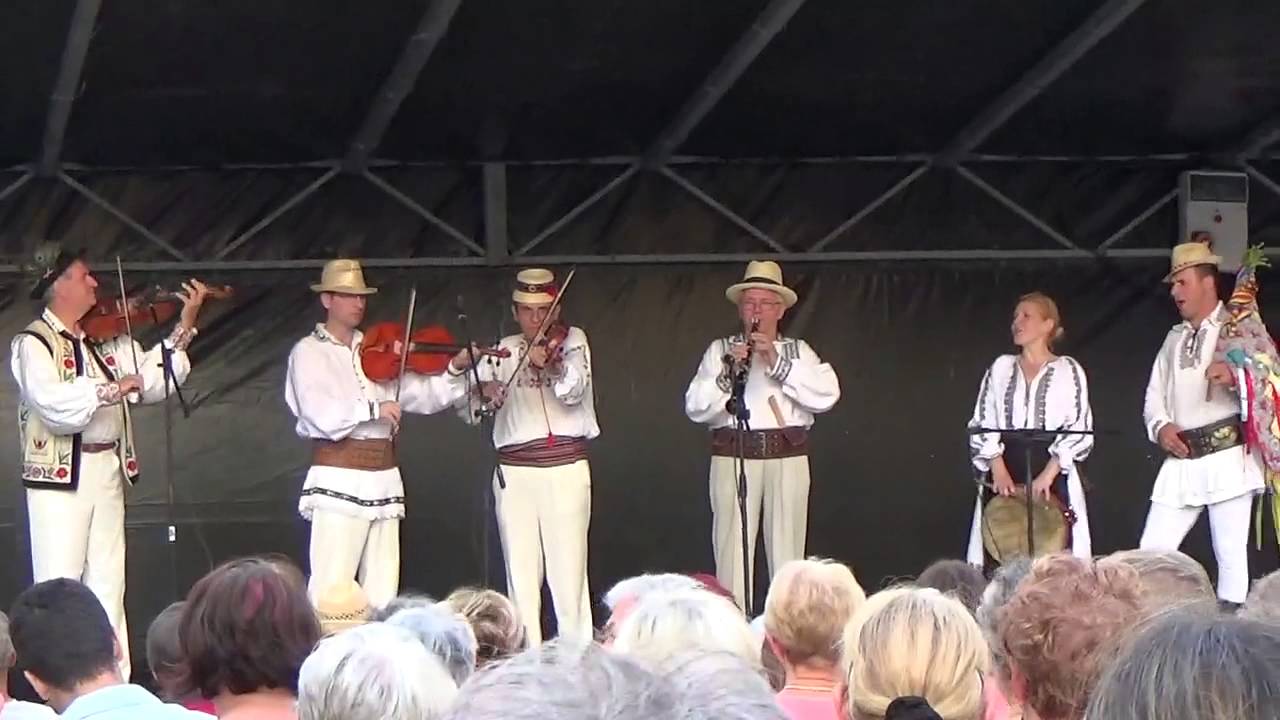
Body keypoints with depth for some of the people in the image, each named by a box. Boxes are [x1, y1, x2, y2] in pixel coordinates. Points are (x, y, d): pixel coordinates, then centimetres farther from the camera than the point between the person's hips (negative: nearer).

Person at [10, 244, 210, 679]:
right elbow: (55, 403, -24)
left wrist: (184, 328, 5)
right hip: (60, 475, -7)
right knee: (59, 585, -6)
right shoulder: (33, 344, -9)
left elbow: (153, 381, 10)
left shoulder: (105, 339, 11)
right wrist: (111, 388, -21)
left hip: (108, 469, 7)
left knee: (108, 583, 9)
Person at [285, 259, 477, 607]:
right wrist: (373, 409, -23)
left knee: (382, 590, 3)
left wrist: (454, 370, -6)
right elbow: (320, 415, -15)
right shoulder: (309, 352, 0)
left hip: (383, 480, 5)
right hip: (338, 481, -5)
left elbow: (423, 396, 10)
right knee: (331, 590, -11)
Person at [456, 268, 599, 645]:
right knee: (521, 574, -1)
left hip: (567, 469, -3)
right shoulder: (504, 350, 14)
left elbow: (574, 391, -10)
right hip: (514, 472, 3)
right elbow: (465, 408, 9)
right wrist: (483, 391, -13)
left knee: (569, 571, -8)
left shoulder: (572, 340, 7)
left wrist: (551, 365, -30)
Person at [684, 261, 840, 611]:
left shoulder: (797, 351, 16)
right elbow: (695, 408, 4)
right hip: (733, 456, 0)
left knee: (786, 551, -3)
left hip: (787, 459, 1)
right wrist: (727, 373, -10)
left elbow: (827, 395, -2)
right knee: (732, 548, -7)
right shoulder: (720, 350, 15)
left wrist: (777, 363, -6)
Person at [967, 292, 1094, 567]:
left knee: (1051, 552, -10)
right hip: (1005, 469, 3)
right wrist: (998, 469, -7)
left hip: (1053, 475, -3)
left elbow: (1079, 430, -1)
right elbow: (982, 423, 8)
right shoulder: (1001, 368, 15)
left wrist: (1049, 473, -13)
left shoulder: (1068, 370, 6)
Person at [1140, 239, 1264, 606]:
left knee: (1231, 552, -6)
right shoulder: (1174, 338, 23)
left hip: (1228, 458, -6)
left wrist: (1235, 377, -30)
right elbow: (1154, 395, 18)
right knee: (1152, 549, 0)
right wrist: (1161, 426, -4)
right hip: (1180, 462, 6)